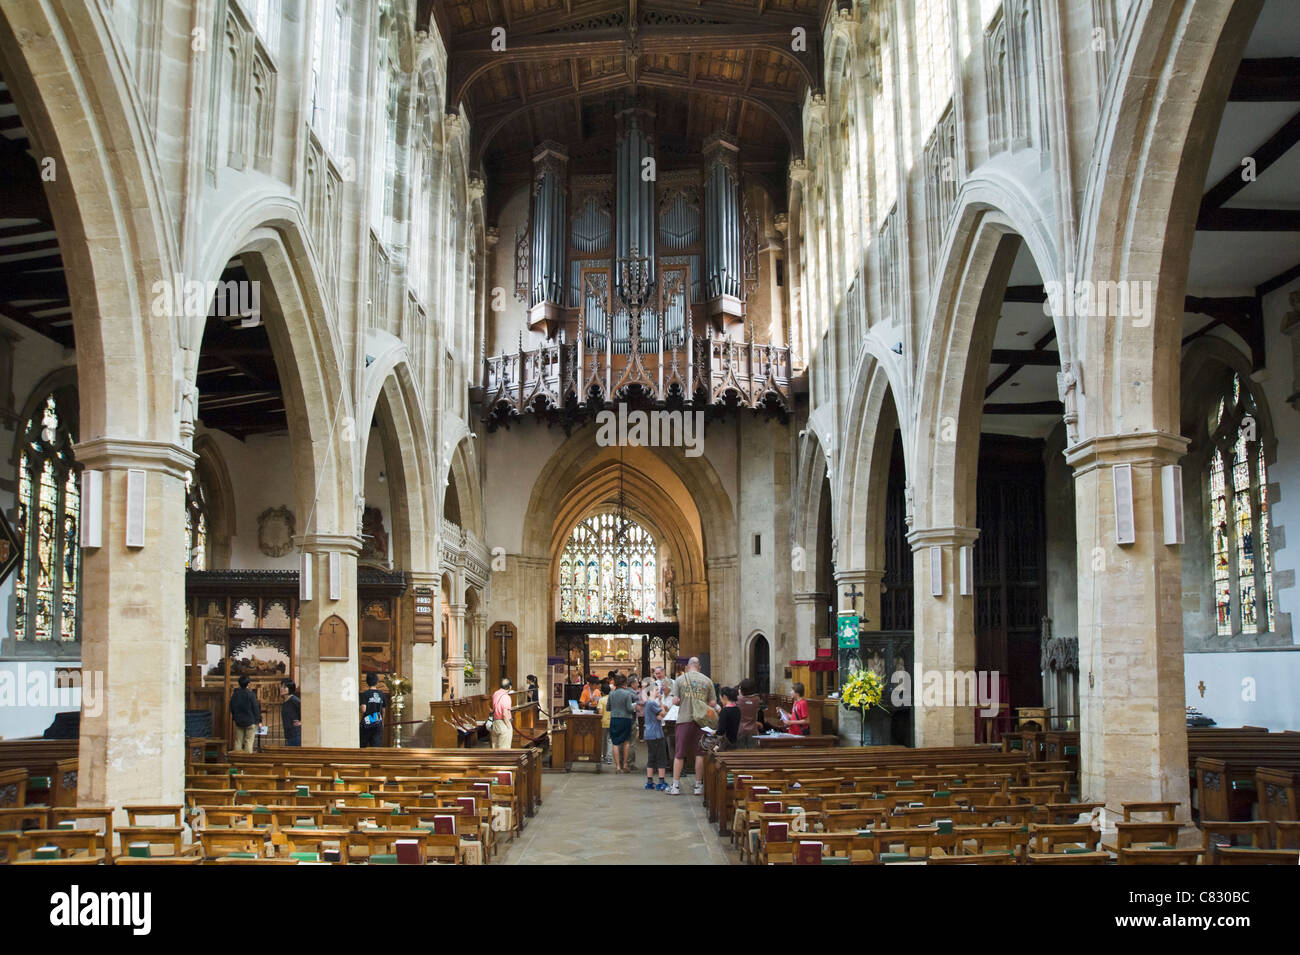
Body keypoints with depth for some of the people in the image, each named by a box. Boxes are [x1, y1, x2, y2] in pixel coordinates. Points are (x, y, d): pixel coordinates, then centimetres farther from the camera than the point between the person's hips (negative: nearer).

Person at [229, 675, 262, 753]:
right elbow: (256, 709, -10)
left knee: (238, 741, 11)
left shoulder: (234, 694, 2)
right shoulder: (251, 694, -14)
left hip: (238, 721, 4)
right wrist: (259, 721, -2)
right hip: (250, 722, -4)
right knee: (249, 742, -1)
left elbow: (231, 709, 12)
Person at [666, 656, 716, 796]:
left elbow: (675, 701, -6)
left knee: (680, 753, 5)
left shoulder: (680, 679, 0)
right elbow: (713, 702, 2)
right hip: (701, 721, 1)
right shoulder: (707, 681, 4)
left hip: (684, 719, -1)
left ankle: (675, 786, 8)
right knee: (700, 753, 7)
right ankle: (698, 786, 10)